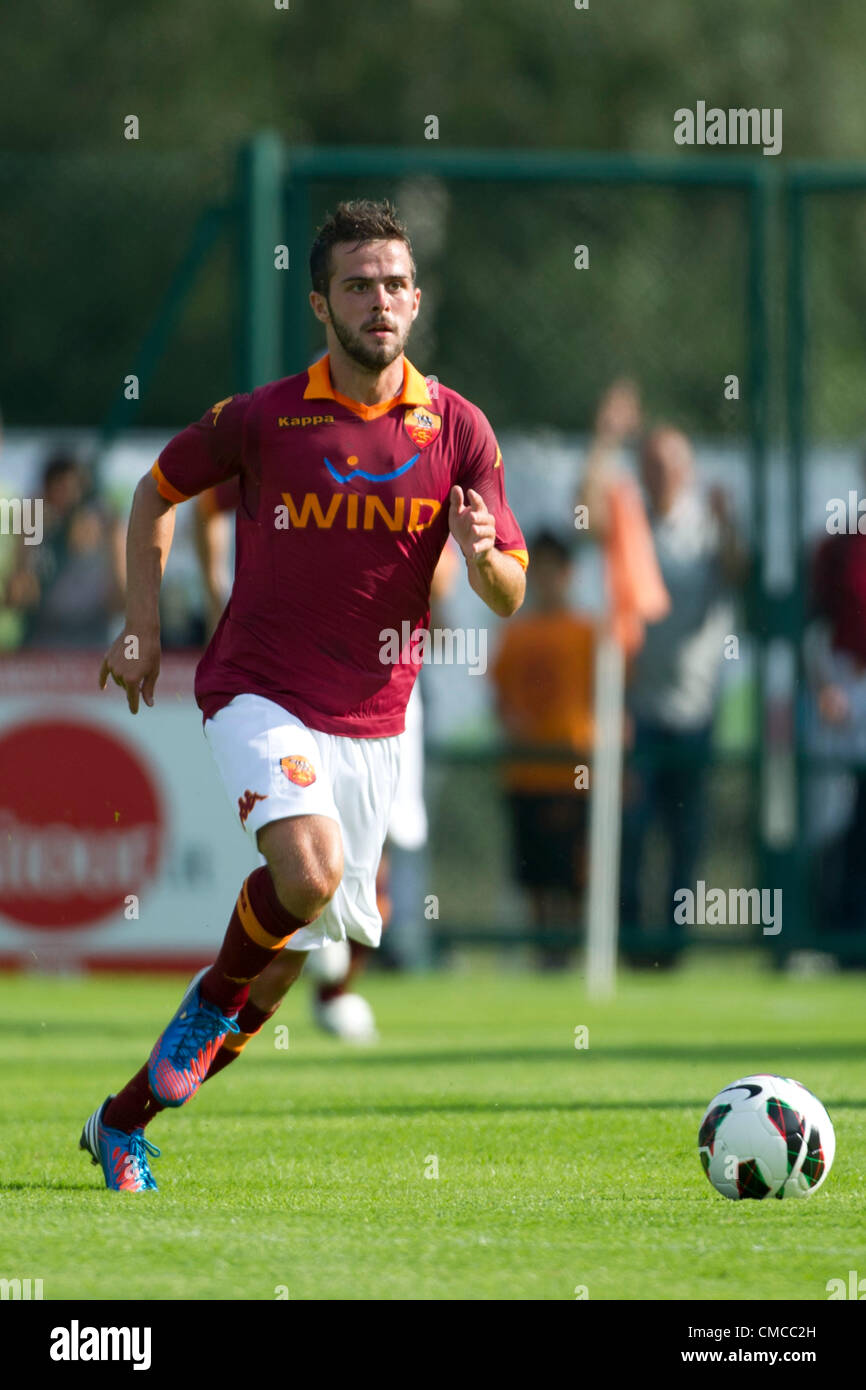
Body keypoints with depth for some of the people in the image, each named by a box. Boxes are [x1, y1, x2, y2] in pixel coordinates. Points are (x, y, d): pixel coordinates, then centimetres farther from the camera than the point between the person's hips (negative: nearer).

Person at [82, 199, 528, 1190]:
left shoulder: (458, 431, 0)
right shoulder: (261, 418, -6)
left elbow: (510, 598, 1)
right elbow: (158, 491, 12)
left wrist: (483, 556, -22)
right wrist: (142, 630, 6)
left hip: (371, 721, 4)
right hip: (258, 693, -4)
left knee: (315, 943, 5)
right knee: (309, 869, -31)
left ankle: (126, 1118, 20)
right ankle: (217, 997, 1)